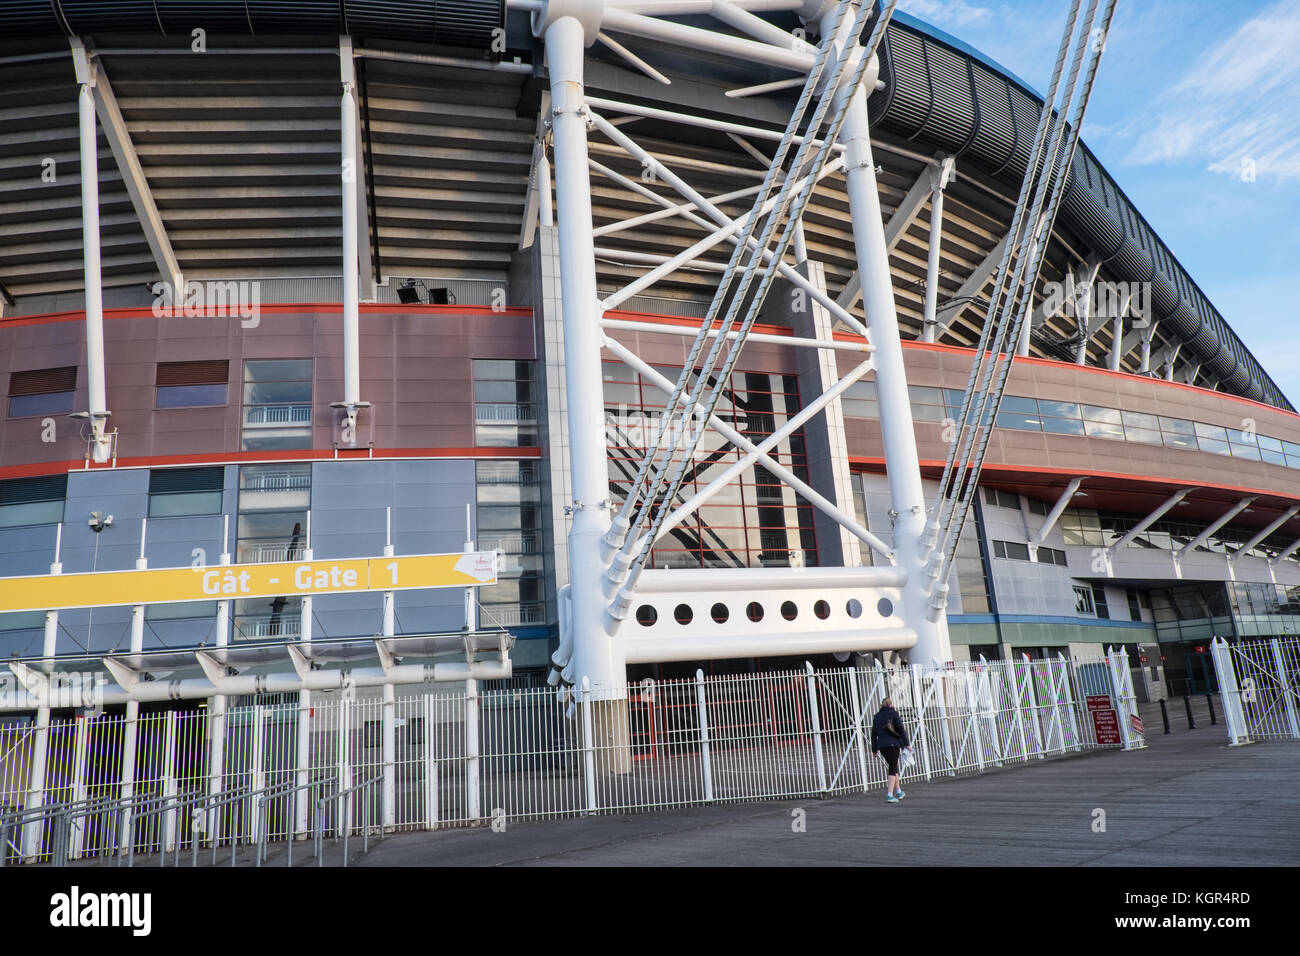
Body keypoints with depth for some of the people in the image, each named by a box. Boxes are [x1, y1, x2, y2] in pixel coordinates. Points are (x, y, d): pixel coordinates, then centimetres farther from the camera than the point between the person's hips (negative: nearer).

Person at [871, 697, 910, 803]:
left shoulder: (877, 716, 12)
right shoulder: (893, 713, -2)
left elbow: (874, 733, 11)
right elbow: (901, 729, -7)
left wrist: (874, 748, 14)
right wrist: (907, 743, -3)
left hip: (882, 745, 5)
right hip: (893, 744, -5)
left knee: (894, 766, 21)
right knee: (893, 768, -4)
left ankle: (898, 792, 29)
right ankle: (889, 795, -13)